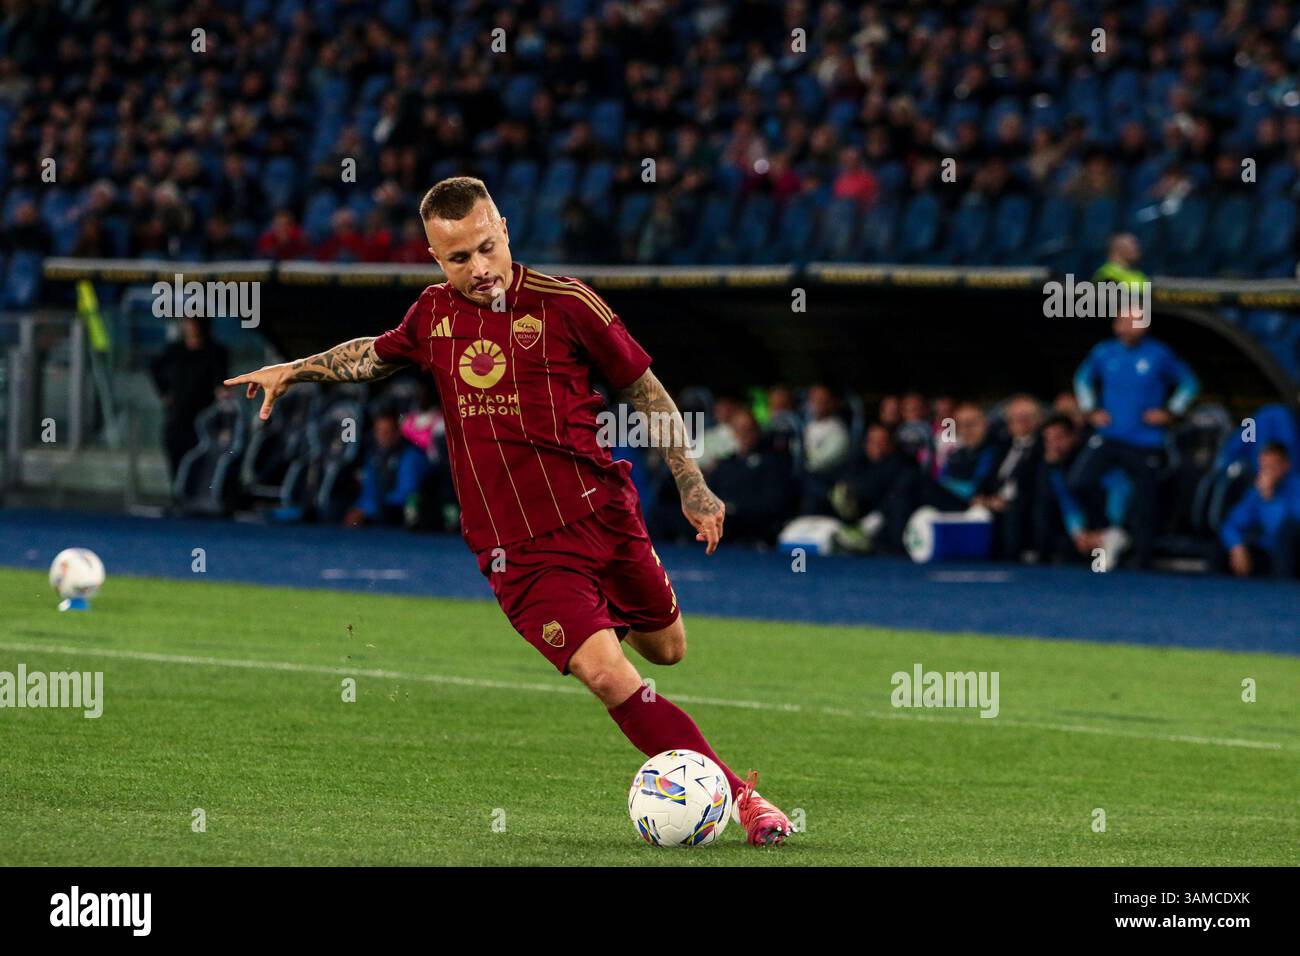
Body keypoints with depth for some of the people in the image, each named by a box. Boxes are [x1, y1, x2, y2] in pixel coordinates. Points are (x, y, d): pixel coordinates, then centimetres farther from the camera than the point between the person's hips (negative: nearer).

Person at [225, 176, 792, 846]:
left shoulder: (563, 304, -5)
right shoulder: (433, 315, 5)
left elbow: (645, 391, 5)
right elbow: (378, 355, 30)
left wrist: (691, 485, 1)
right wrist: (295, 370, 25)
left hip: (602, 512, 0)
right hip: (520, 555, 0)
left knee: (667, 650, 13)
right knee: (607, 675, -17)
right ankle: (740, 797, -12)